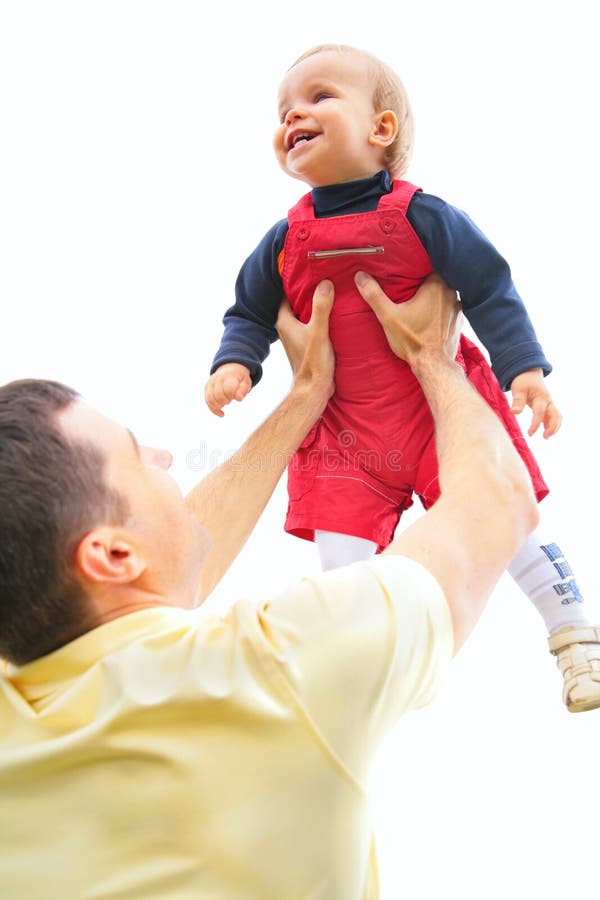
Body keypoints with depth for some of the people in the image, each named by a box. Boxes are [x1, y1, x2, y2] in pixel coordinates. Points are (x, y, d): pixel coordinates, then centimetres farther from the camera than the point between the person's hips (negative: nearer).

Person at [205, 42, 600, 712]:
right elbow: (251, 312, 12)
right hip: (343, 426, 3)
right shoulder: (285, 242, 0)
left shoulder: (421, 216, -10)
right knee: (340, 556, -2)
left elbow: (489, 290, -8)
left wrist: (525, 369, -17)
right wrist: (234, 363, -8)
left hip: (446, 405, -3)